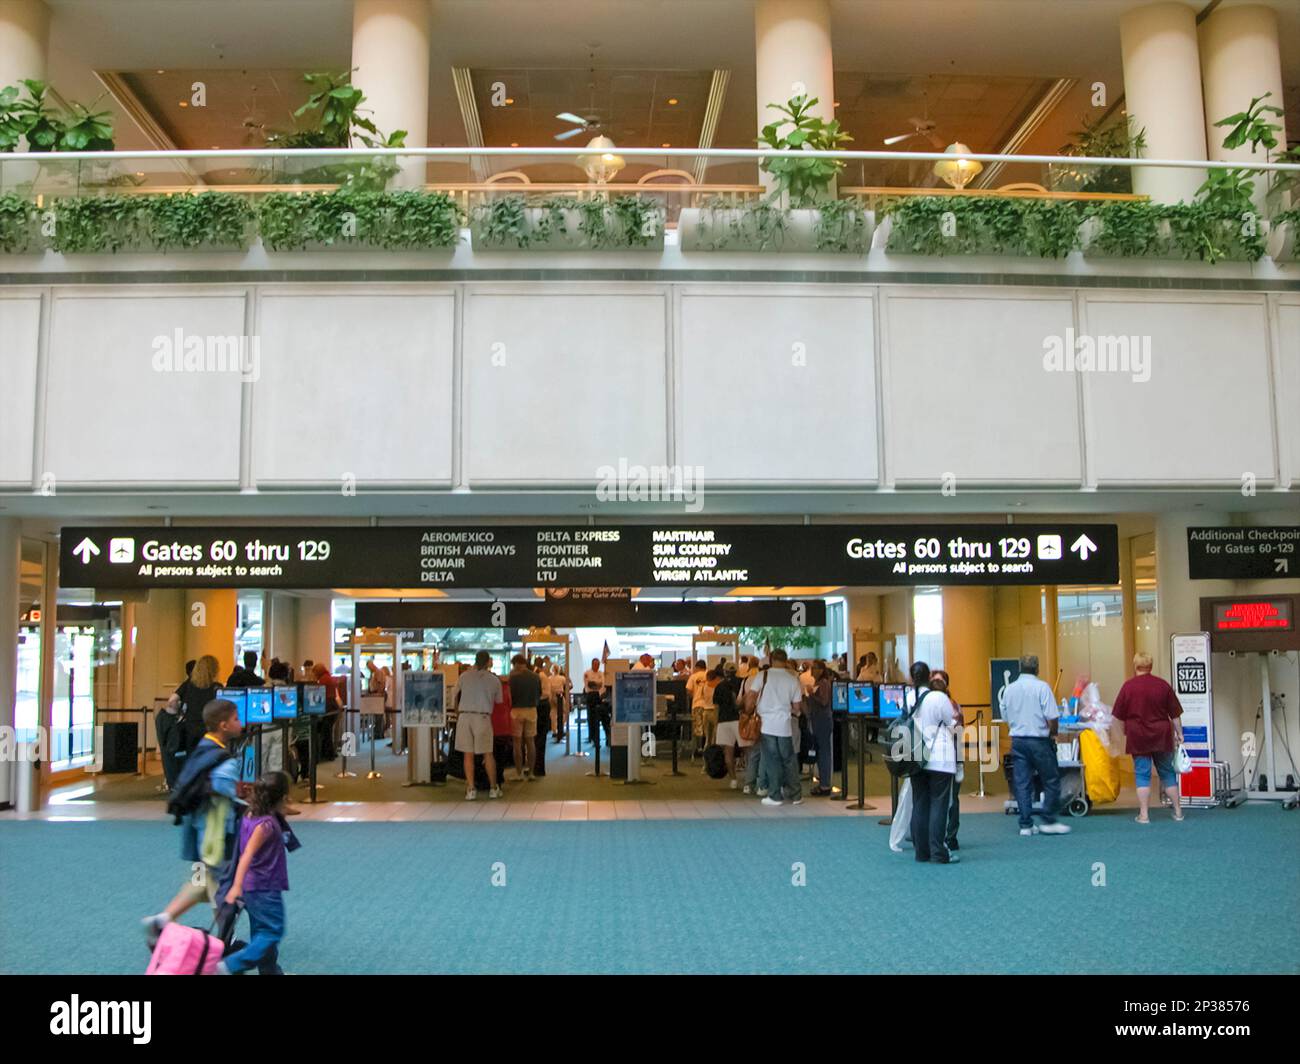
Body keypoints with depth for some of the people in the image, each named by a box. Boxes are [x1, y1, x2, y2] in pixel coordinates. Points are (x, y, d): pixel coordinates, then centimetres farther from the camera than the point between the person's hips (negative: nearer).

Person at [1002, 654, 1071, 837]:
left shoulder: (1009, 689, 6)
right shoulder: (1041, 687, -10)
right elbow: (1052, 718, -13)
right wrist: (1053, 734, 3)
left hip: (1017, 740, 5)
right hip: (1039, 740, -5)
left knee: (1022, 784, 6)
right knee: (1051, 781, 7)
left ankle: (1026, 825, 8)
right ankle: (1048, 821, 6)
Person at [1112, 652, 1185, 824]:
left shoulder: (1128, 686, -5)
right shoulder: (1163, 685, 0)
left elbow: (1119, 716, 0)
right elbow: (1175, 714, 3)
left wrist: (1125, 732, 15)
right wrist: (1179, 733, 12)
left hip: (1138, 738, -2)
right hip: (1162, 736, 2)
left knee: (1142, 774, 2)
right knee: (1167, 773, 14)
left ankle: (1144, 814, 0)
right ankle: (1178, 811, 19)